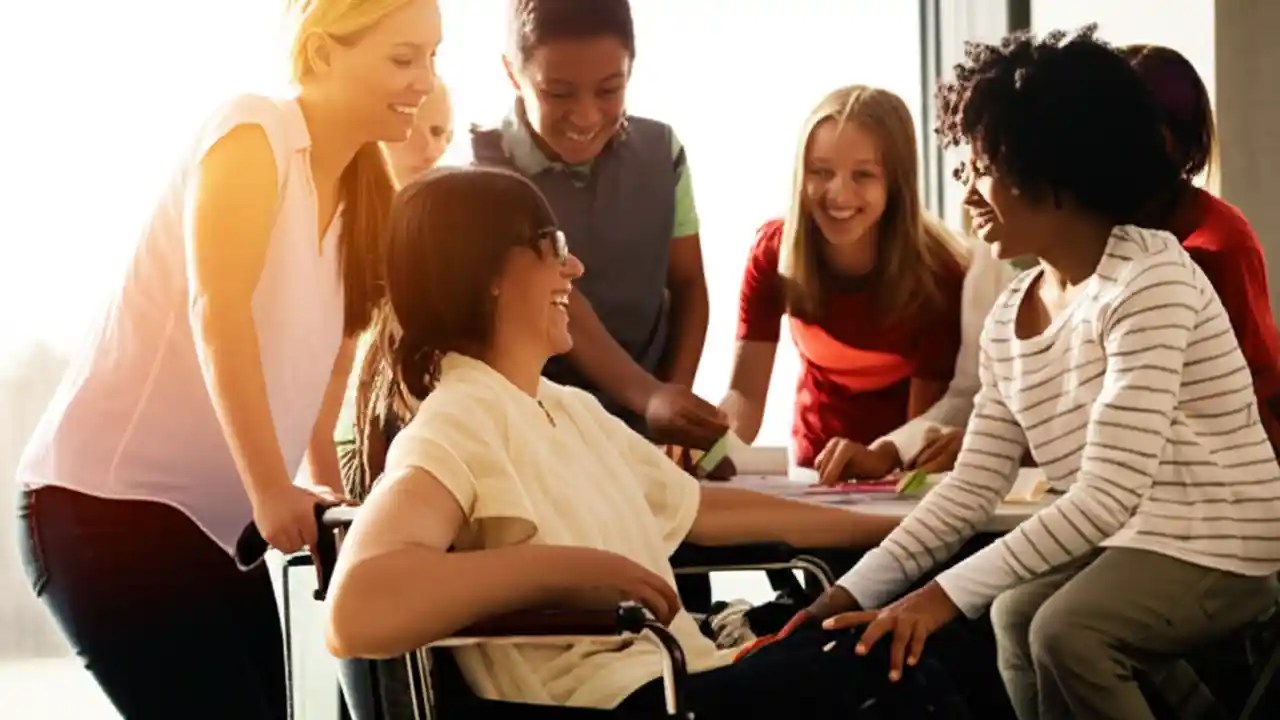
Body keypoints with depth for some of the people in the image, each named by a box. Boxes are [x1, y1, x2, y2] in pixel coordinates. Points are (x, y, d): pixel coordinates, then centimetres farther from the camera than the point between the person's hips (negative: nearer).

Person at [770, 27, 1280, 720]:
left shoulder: (1149, 282, -21)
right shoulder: (1007, 320, 4)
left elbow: (1107, 496, -27)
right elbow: (971, 486, 4)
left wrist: (946, 594, -31)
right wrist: (853, 592, -8)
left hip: (1216, 543, -8)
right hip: (1127, 536, 8)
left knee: (1066, 632, -26)